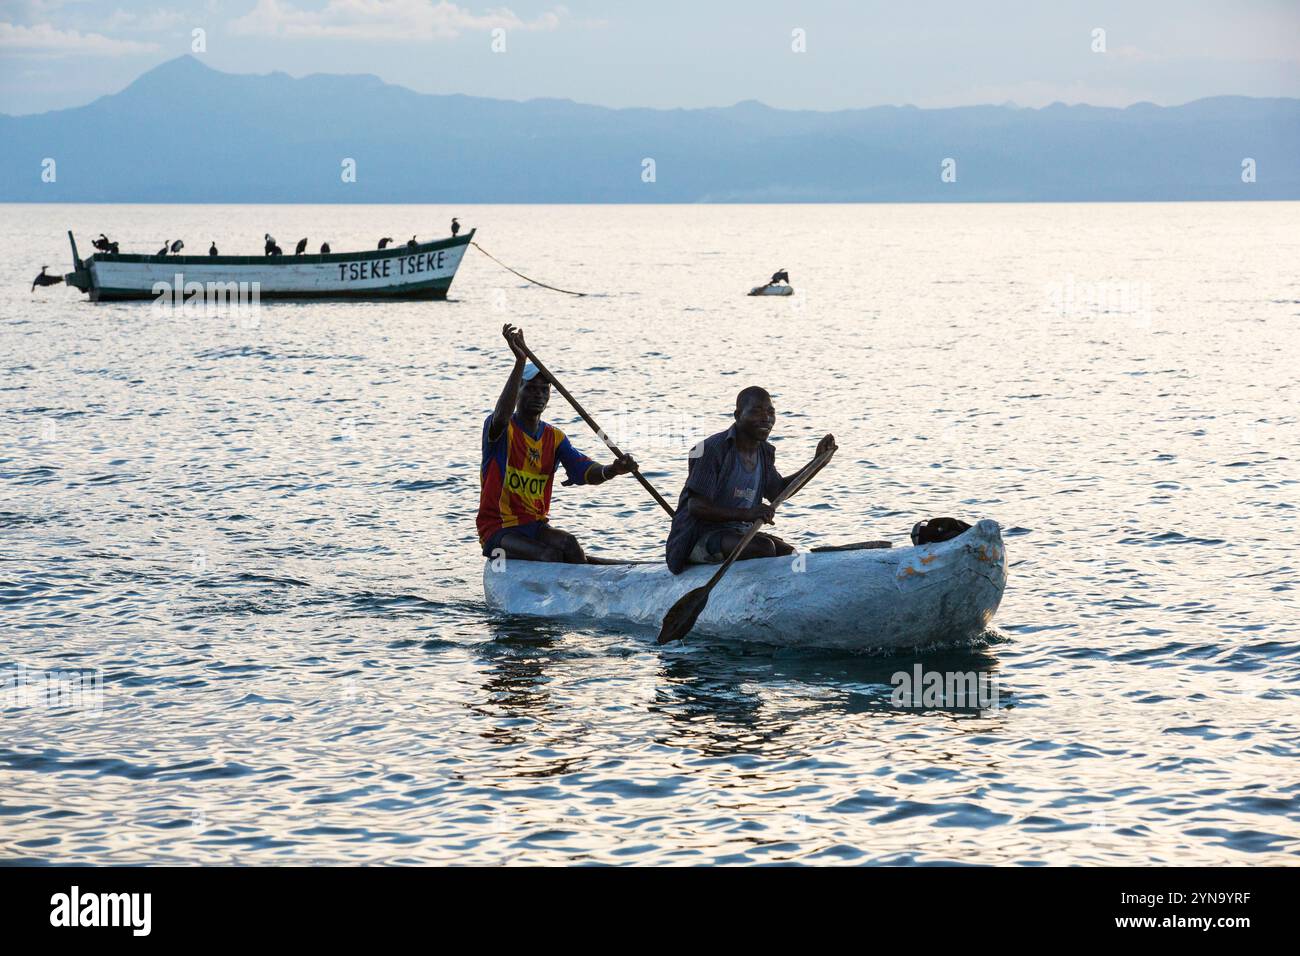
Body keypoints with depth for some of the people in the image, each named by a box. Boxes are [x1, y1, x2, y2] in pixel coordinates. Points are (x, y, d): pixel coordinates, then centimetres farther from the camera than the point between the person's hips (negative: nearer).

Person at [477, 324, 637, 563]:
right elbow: (501, 417, -32)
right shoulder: (499, 429, -6)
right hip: (498, 530, -5)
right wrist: (520, 362, -41)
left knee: (568, 544, -27)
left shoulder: (554, 438, 10)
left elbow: (586, 472, -5)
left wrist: (612, 470, -29)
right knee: (549, 556, -29)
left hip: (536, 527, 5)